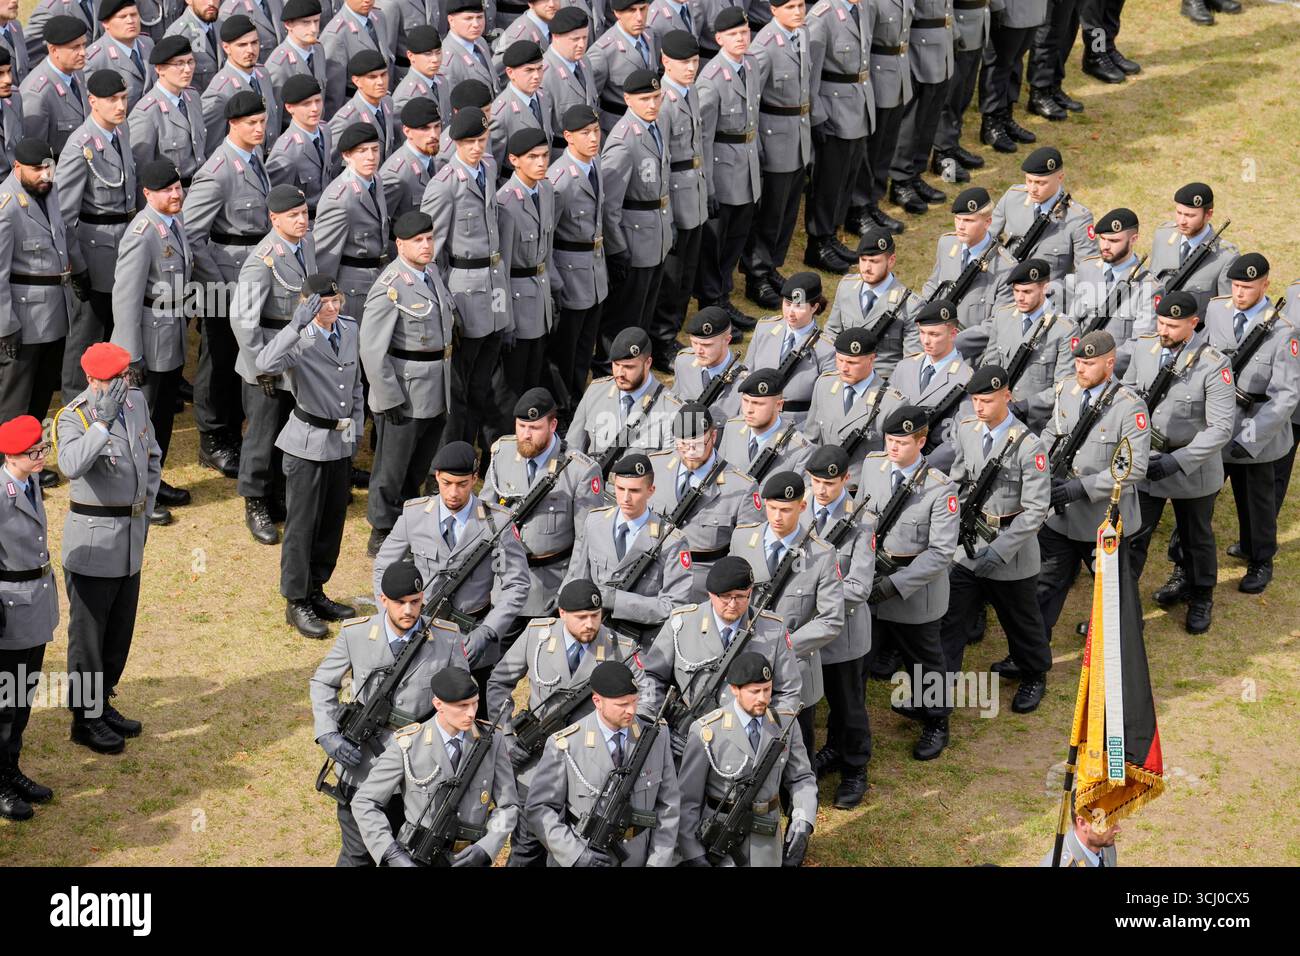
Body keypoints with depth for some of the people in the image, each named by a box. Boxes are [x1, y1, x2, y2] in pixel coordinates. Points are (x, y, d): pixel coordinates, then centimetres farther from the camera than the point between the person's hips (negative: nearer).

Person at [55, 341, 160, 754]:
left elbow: (152, 457, 18)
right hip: (93, 539, -7)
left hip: (132, 535, 7)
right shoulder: (74, 417, -19)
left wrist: (146, 509, 12)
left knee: (120, 627, 17)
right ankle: (86, 718, 15)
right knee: (88, 632, 3)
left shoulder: (137, 401, 3)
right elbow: (72, 466, -40)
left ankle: (102, 703, 32)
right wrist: (104, 420, -42)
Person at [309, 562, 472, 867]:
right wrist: (327, 734, -8)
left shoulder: (447, 638, -9)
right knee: (358, 856, 11)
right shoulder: (355, 635, -10)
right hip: (363, 766, -1)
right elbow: (323, 683, 5)